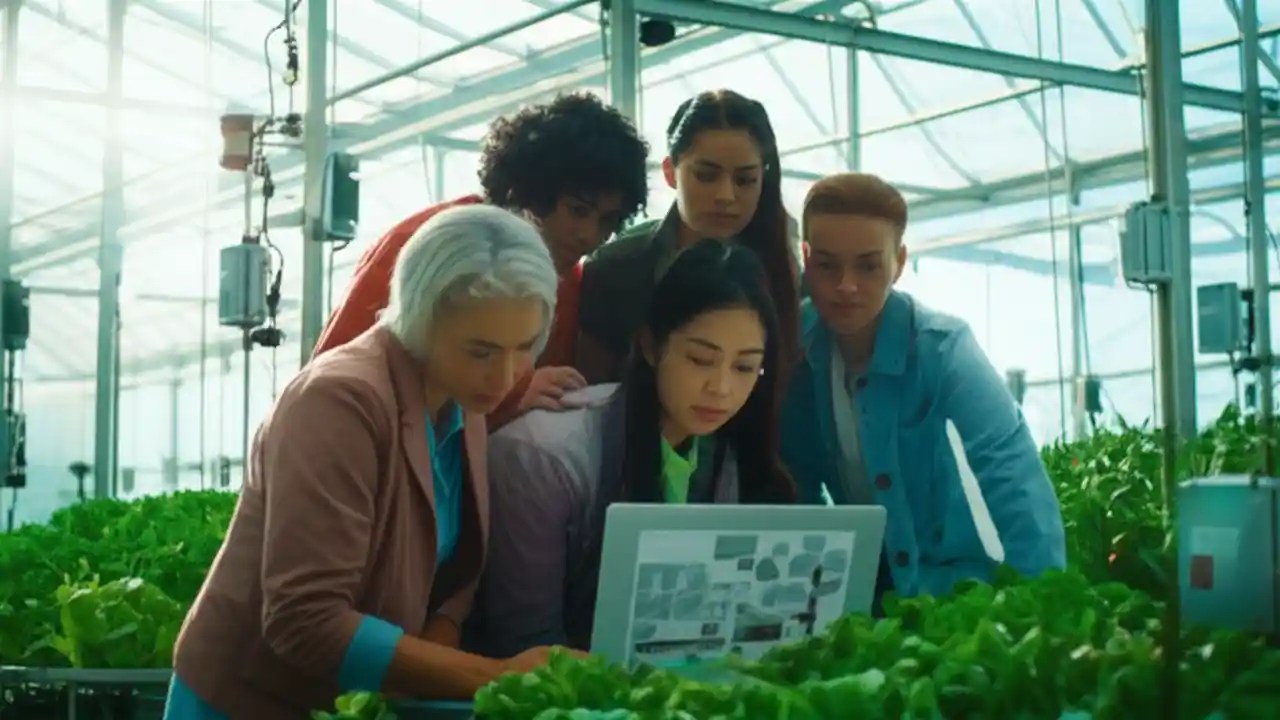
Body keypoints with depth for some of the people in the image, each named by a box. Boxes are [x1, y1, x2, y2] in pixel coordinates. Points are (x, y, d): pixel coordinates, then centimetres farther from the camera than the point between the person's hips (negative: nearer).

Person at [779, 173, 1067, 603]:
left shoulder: (941, 348, -18)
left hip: (950, 575, -3)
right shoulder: (796, 343, -7)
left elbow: (1012, 481, -29)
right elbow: (795, 479, 4)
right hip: (859, 574, 3)